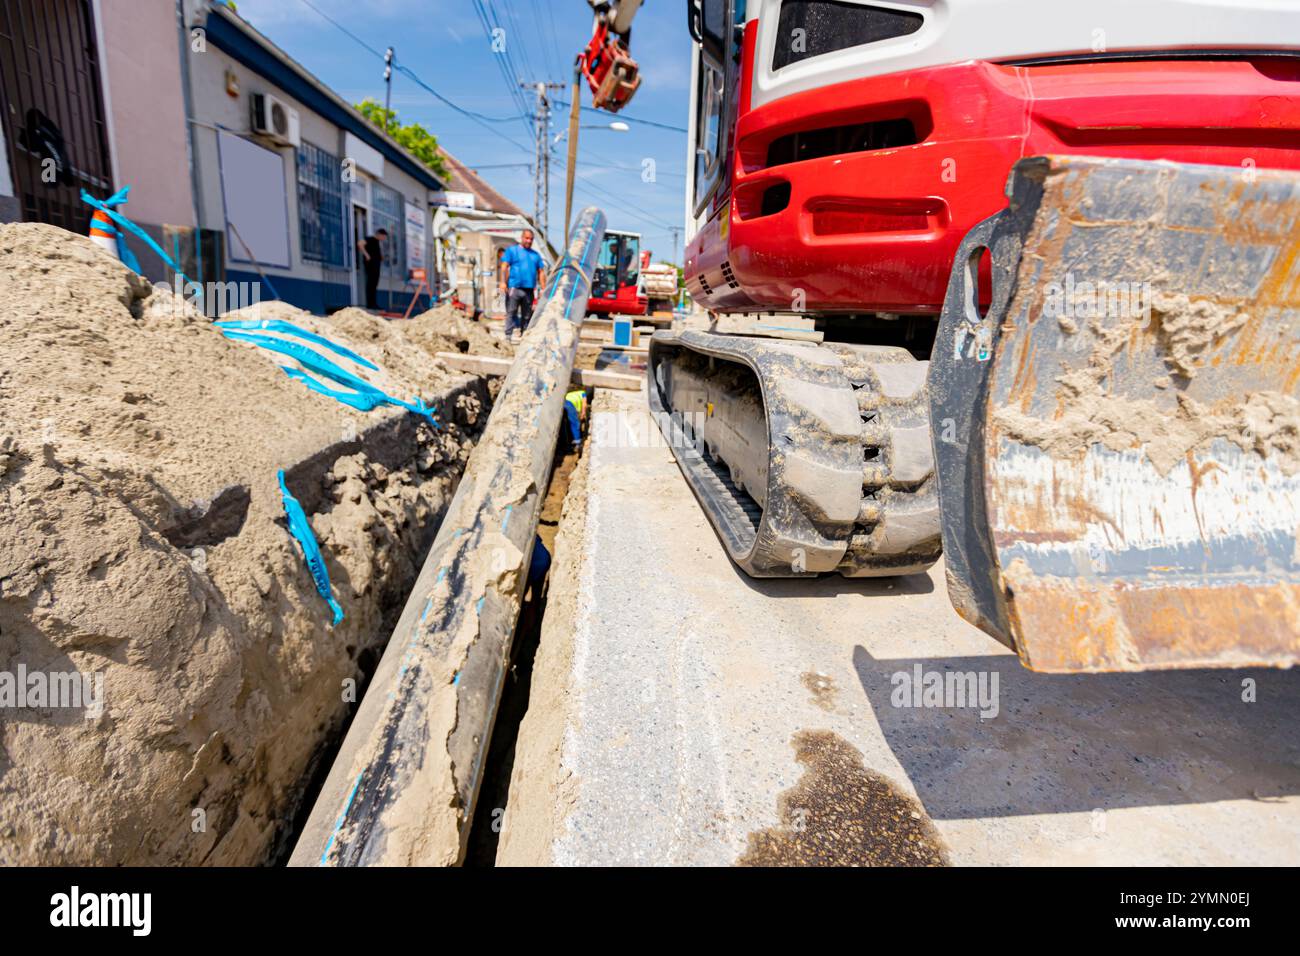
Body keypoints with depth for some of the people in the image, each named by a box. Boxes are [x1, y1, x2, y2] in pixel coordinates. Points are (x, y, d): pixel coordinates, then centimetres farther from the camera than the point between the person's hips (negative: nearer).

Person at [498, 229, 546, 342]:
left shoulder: (536, 254, 19)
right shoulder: (512, 250, 7)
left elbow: (541, 272, 17)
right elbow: (504, 267, -1)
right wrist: (503, 282, -14)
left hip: (529, 289, 4)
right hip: (514, 287, -4)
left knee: (527, 315, 6)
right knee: (511, 312, -8)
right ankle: (510, 334, -9)